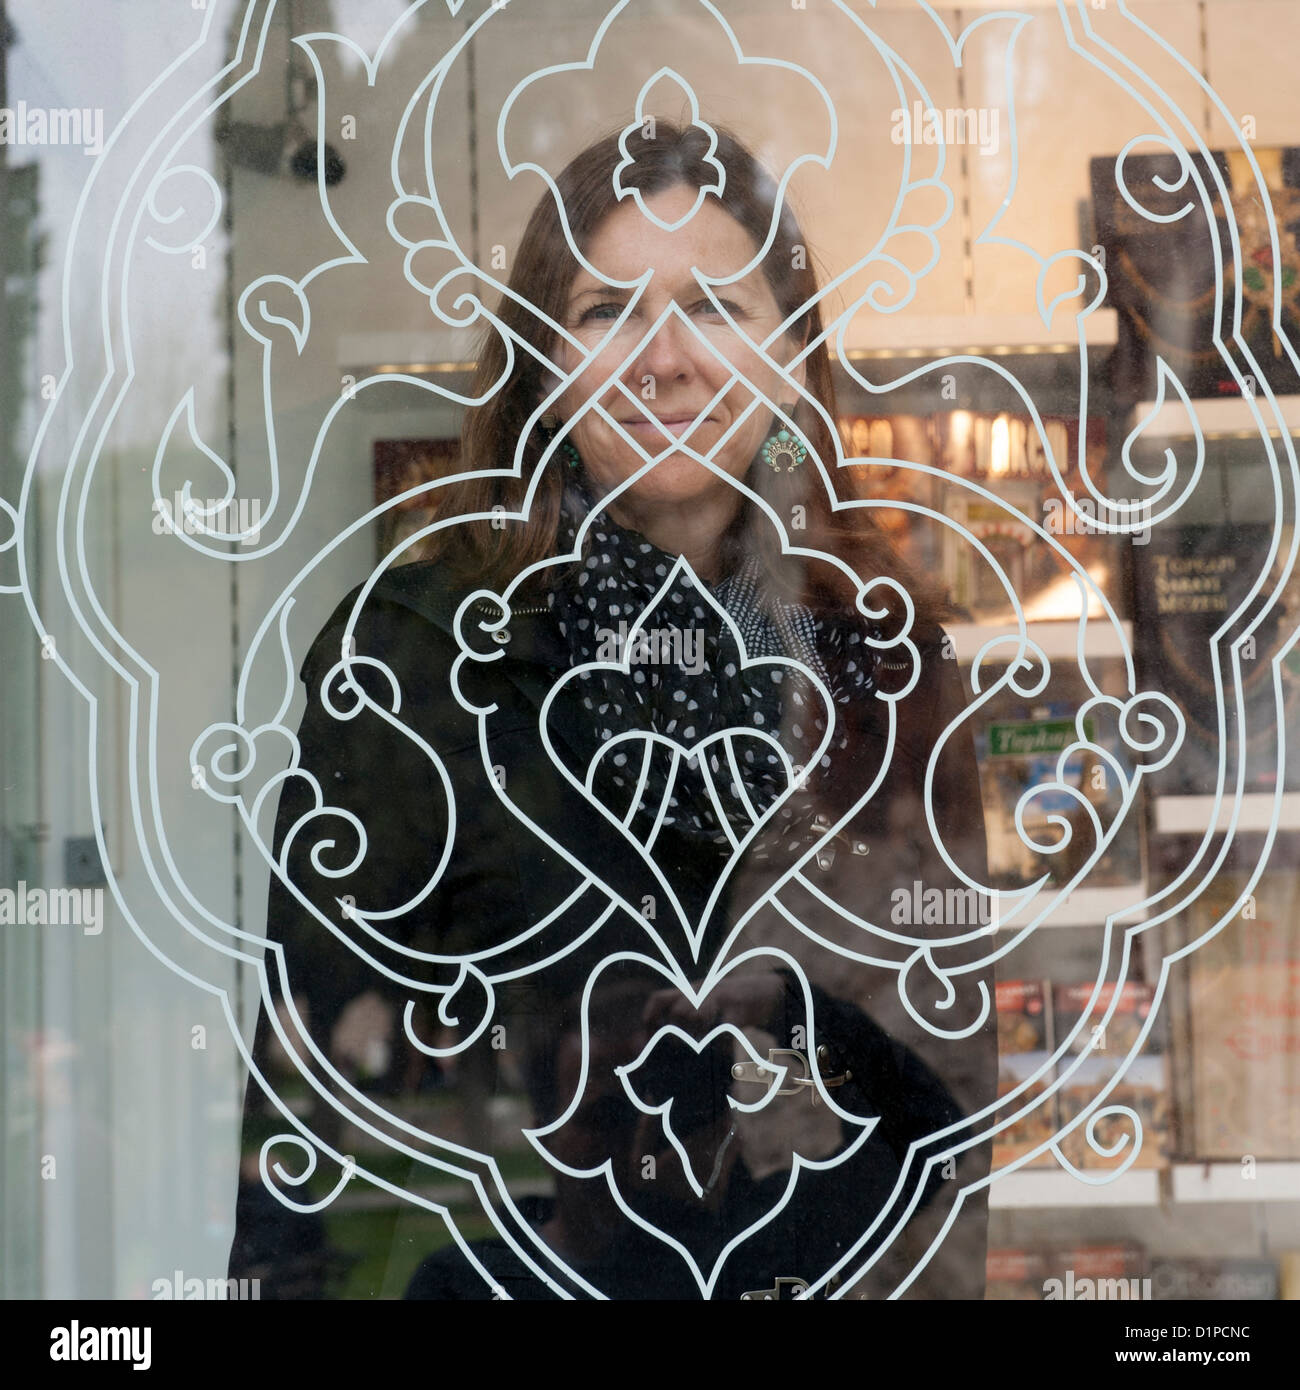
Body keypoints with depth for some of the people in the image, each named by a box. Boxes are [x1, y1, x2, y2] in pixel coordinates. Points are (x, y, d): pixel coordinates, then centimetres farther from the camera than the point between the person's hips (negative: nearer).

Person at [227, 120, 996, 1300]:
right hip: (523, 1270, -3)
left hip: (862, 1266, 4)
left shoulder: (886, 645, -3)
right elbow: (320, 1072, -12)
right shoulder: (417, 650, -14)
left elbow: (960, 1022, 5)